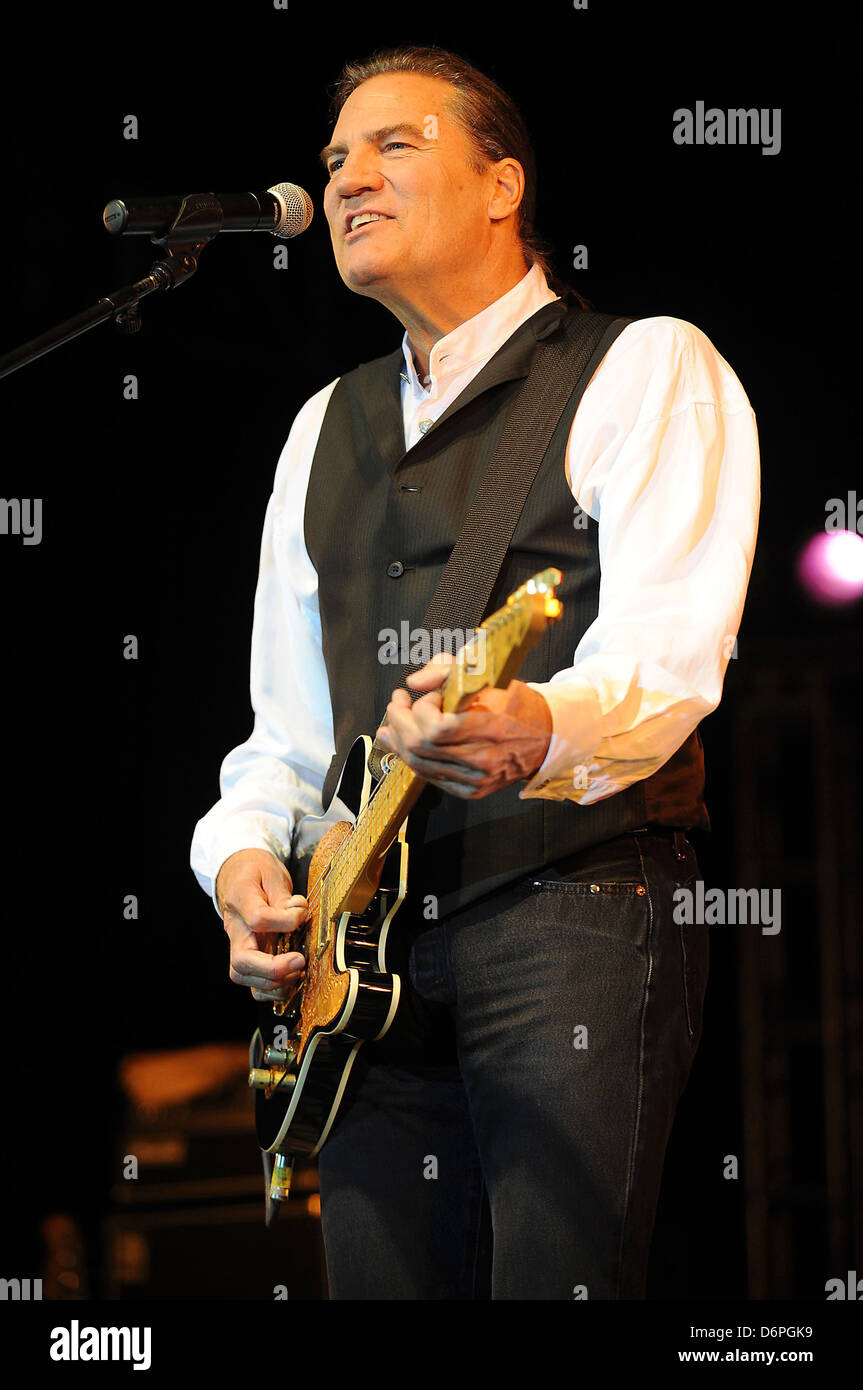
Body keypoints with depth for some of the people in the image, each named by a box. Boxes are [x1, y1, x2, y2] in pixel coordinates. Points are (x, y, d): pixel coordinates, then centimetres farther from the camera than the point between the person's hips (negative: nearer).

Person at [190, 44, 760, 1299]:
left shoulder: (644, 369, 2)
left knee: (554, 1284, -16)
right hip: (372, 942, 6)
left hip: (577, 911, -6)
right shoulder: (328, 428, 24)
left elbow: (672, 653, -15)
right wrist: (245, 851, 4)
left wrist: (536, 733, -36)